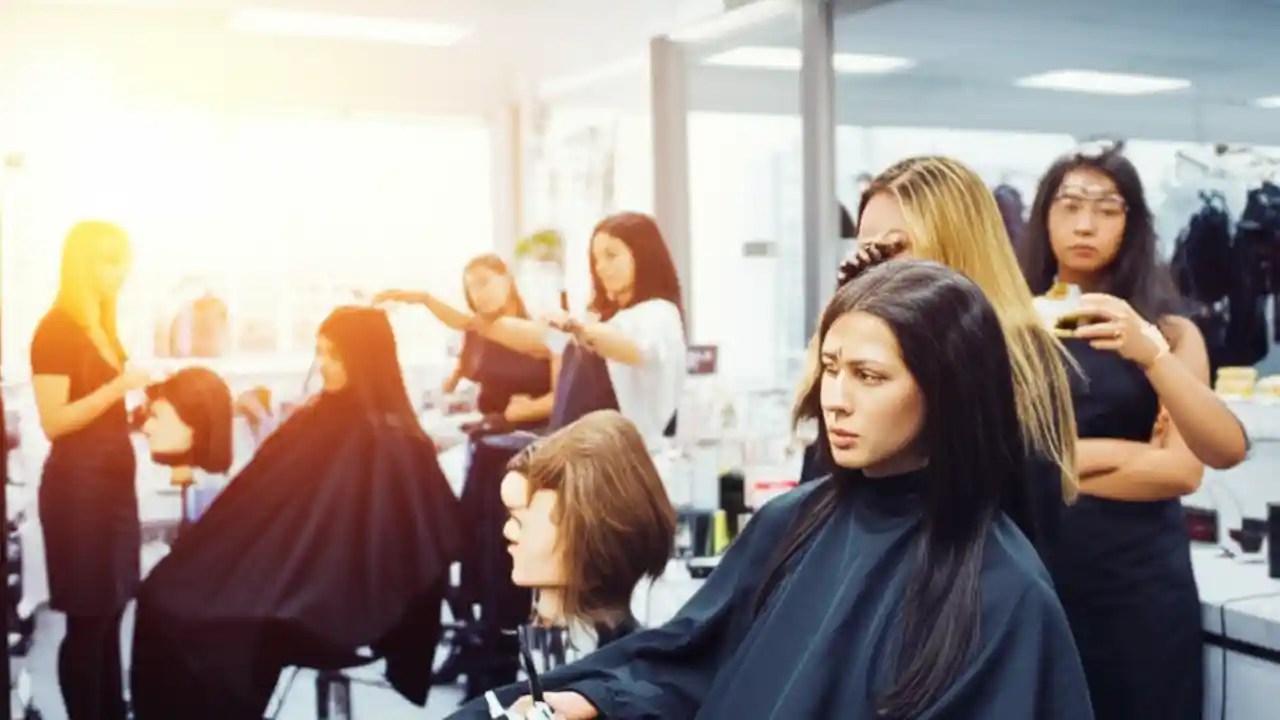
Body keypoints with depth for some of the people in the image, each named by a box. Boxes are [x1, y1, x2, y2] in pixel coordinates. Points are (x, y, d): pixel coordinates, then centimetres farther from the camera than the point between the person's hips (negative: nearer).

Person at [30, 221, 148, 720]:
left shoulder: (103, 329, 14)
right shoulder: (56, 330, -12)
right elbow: (54, 421, -19)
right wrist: (119, 387, -24)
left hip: (114, 480, 8)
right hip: (77, 484, -8)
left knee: (111, 612, 9)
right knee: (87, 619, -3)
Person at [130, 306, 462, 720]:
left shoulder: (393, 445, -12)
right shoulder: (315, 421, 12)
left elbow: (426, 543, -16)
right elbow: (260, 504, 14)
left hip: (336, 601, -8)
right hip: (290, 579, 8)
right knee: (165, 597, -9)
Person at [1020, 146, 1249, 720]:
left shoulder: (1168, 330, 3)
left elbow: (1218, 455, -12)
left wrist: (1151, 355, -18)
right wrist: (1118, 451, -10)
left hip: (1140, 585, 0)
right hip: (1029, 574, 0)